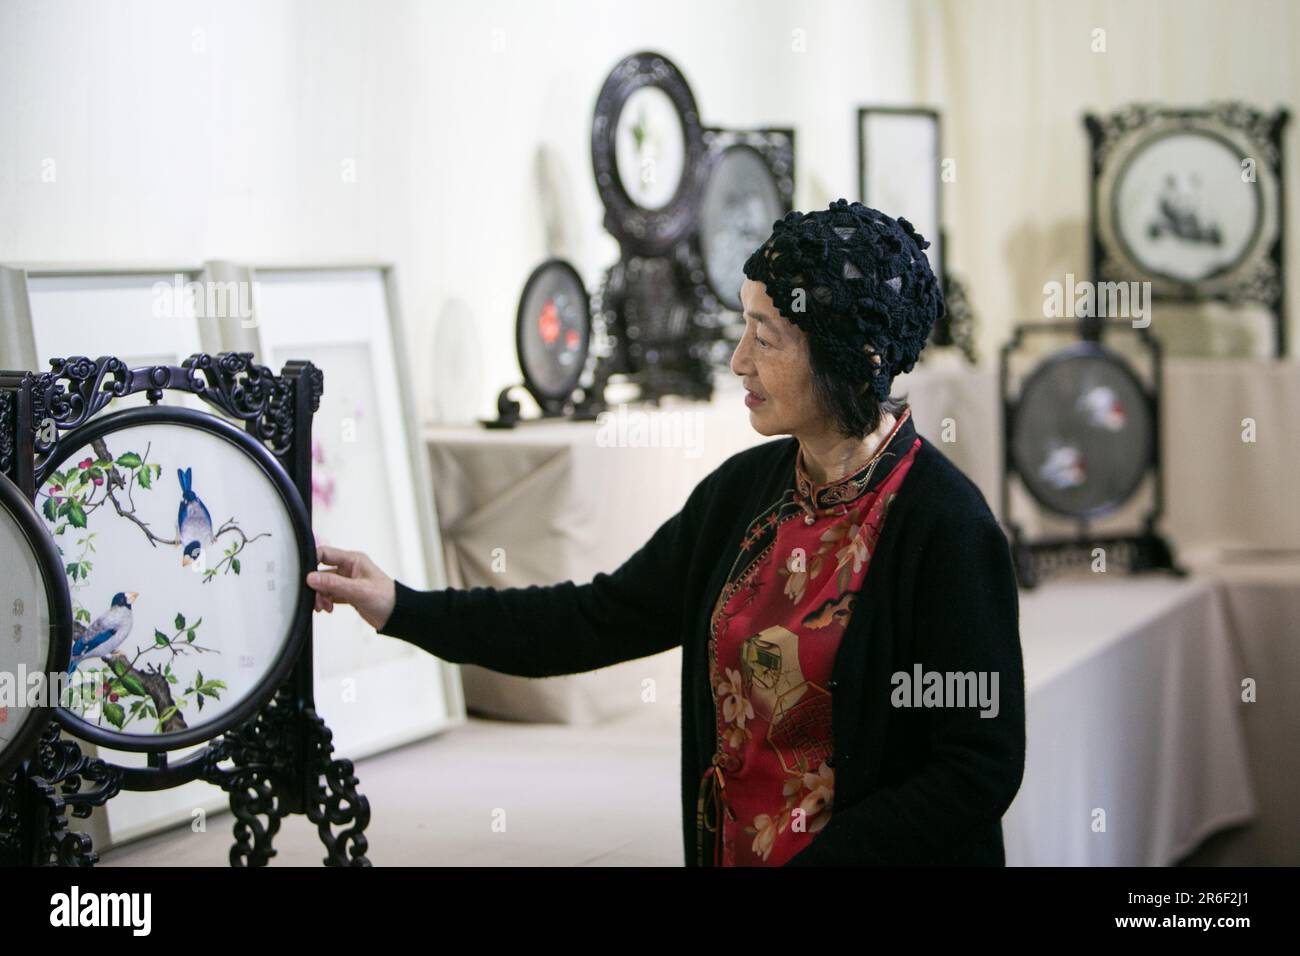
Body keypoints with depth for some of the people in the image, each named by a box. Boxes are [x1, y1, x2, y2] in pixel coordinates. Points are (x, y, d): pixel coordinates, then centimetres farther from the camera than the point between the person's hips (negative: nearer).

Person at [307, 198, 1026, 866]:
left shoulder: (946, 529, -19)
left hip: (848, 851, -7)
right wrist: (404, 609, 3)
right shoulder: (744, 488, 2)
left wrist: (815, 860, -20)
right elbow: (602, 619, 7)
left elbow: (980, 772, -19)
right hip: (727, 847, 7)